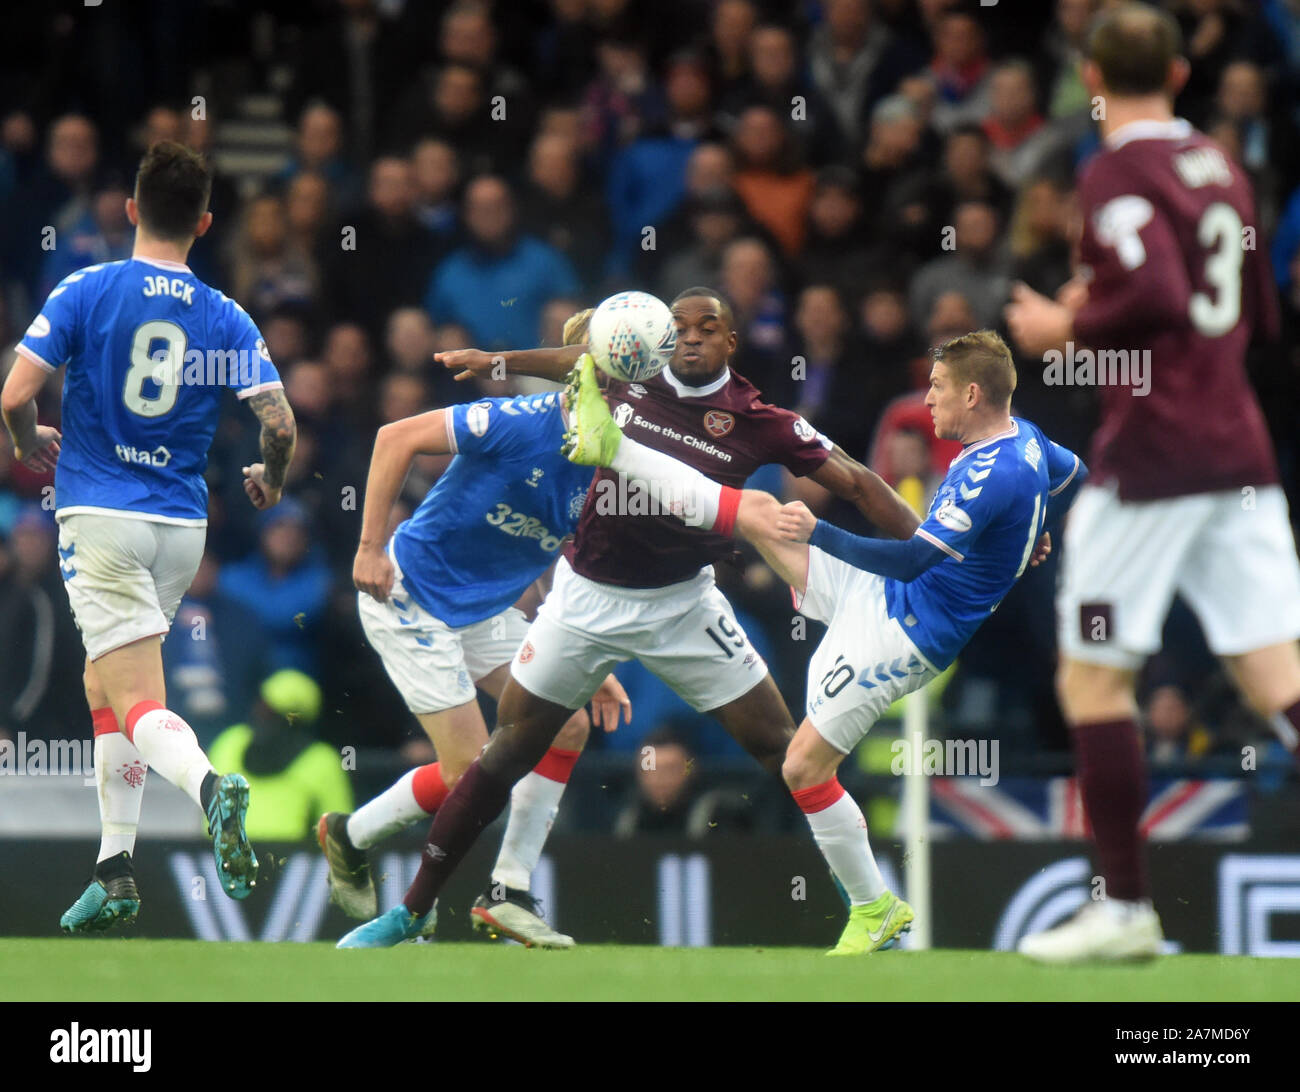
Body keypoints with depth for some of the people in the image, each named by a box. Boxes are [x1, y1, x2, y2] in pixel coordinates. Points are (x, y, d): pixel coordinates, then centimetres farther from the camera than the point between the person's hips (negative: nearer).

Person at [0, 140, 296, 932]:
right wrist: (270, 481, 19)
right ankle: (116, 871, 18)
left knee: (138, 704, -11)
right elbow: (281, 426, -4)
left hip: (101, 517, -4)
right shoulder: (227, 319, 2)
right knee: (103, 683, 21)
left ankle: (210, 786, -42)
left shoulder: (87, 292, -6)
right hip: (182, 525, 4)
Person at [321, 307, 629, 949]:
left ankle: (508, 895, 7)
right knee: (472, 772, -9)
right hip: (412, 598, -8)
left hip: (488, 608, 8)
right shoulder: (526, 425, -26)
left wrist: (593, 669, 2)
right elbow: (397, 438, -20)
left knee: (568, 726, -4)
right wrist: (370, 547, -19)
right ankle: (349, 837, 18)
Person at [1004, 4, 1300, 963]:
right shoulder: (1219, 167, 15)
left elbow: (1155, 298, -24)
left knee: (1092, 679, 4)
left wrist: (1069, 328, -7)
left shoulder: (1119, 175, -9)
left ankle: (1127, 907, 4)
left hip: (1154, 452, -7)